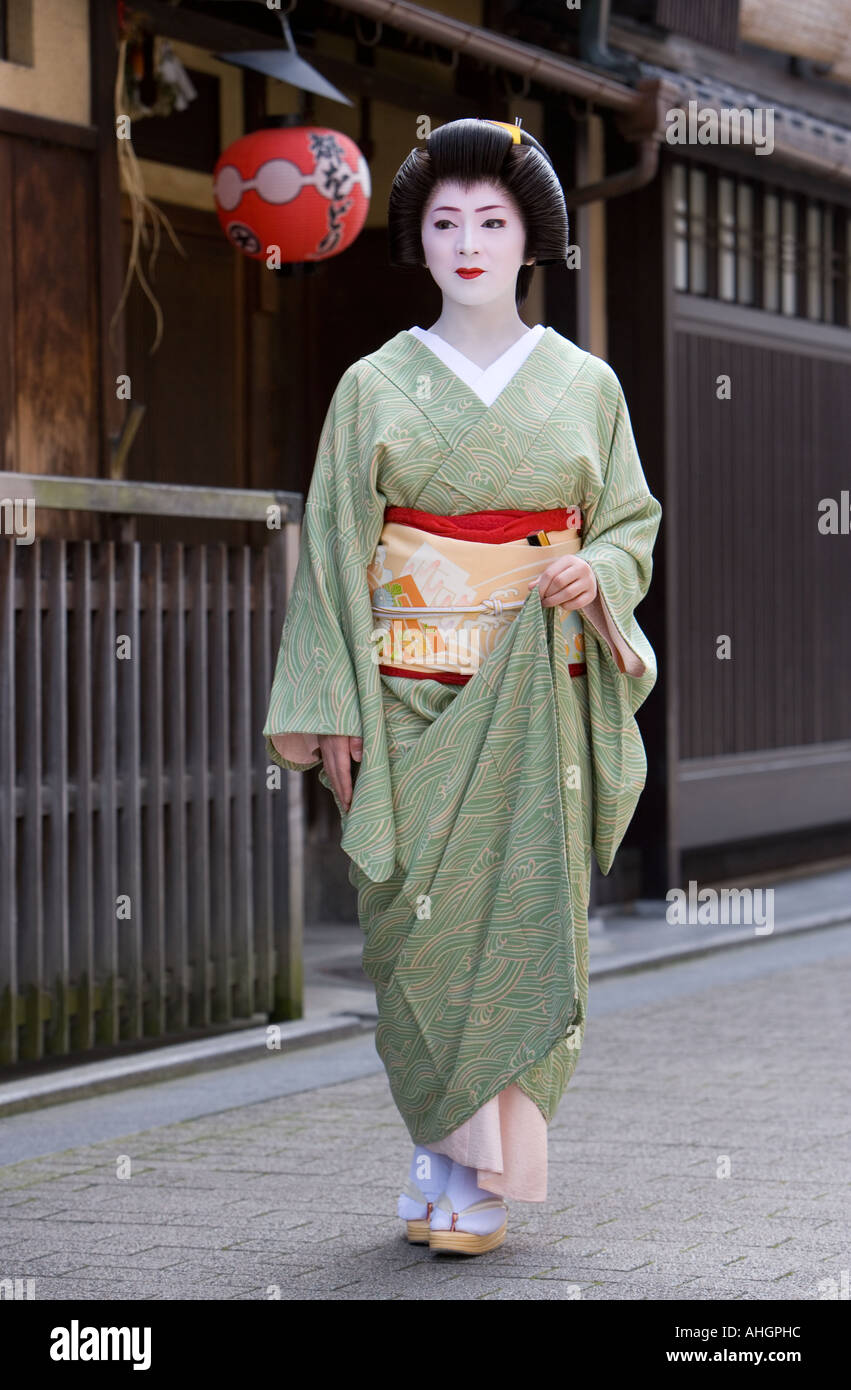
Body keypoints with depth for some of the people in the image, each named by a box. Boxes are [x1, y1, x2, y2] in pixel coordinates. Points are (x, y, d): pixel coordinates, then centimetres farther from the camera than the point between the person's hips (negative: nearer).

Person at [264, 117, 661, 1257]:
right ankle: (441, 1146, 14)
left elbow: (633, 519, 12)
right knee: (416, 919, -3)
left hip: (539, 700, 1)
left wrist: (596, 574, -11)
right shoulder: (374, 386, 4)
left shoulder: (584, 383, 7)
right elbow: (334, 551, 2)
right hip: (413, 698, 0)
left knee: (524, 916, -1)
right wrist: (332, 712, -4)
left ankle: (493, 1174, 8)